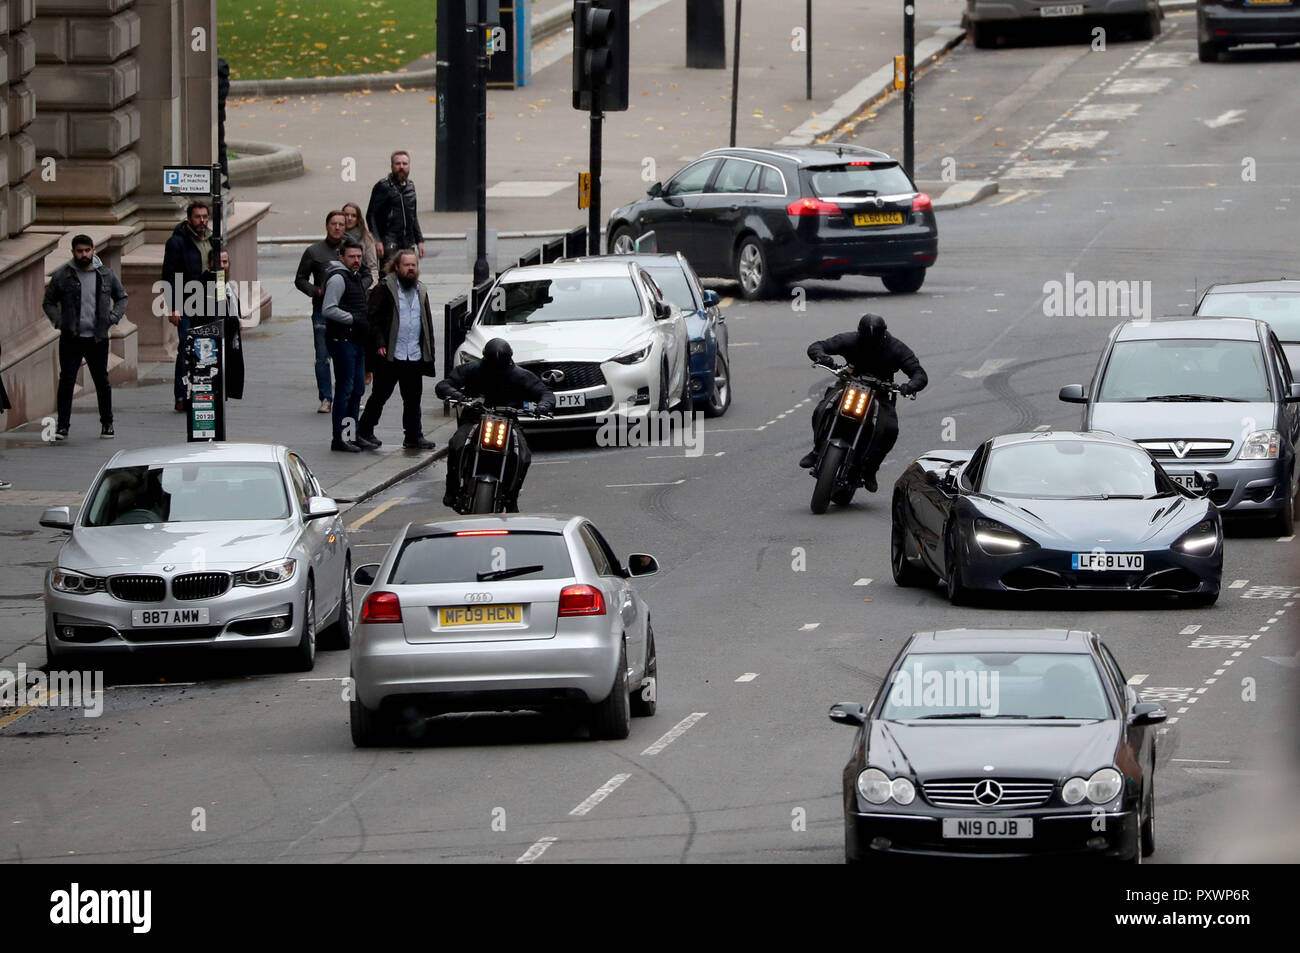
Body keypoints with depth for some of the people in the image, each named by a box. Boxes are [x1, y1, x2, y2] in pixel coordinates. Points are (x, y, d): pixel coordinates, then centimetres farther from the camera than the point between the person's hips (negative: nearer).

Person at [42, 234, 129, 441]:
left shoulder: (106, 275, 5)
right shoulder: (62, 276, 0)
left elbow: (121, 297, 17)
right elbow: (49, 302, 9)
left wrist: (112, 319, 2)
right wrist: (59, 322, -5)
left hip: (98, 338, 1)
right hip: (71, 339, -1)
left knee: (102, 381, 8)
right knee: (66, 381, -4)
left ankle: (107, 424, 19)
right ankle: (62, 425, 0)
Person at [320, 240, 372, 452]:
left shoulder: (358, 278, 19)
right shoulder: (338, 278, -11)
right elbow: (328, 310, -20)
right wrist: (354, 319, -18)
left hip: (357, 341, 10)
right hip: (342, 340, -10)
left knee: (357, 389, 12)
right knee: (345, 389, -9)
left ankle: (352, 435, 19)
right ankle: (340, 438, -7)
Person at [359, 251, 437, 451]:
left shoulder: (420, 291, 15)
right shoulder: (385, 288, -5)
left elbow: (427, 322, 20)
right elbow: (373, 317, -8)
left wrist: (429, 351, 13)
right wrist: (379, 344, -16)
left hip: (414, 356, 5)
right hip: (390, 356, -5)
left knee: (413, 398, 6)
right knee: (380, 395, 3)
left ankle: (414, 437, 11)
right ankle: (364, 432, 14)